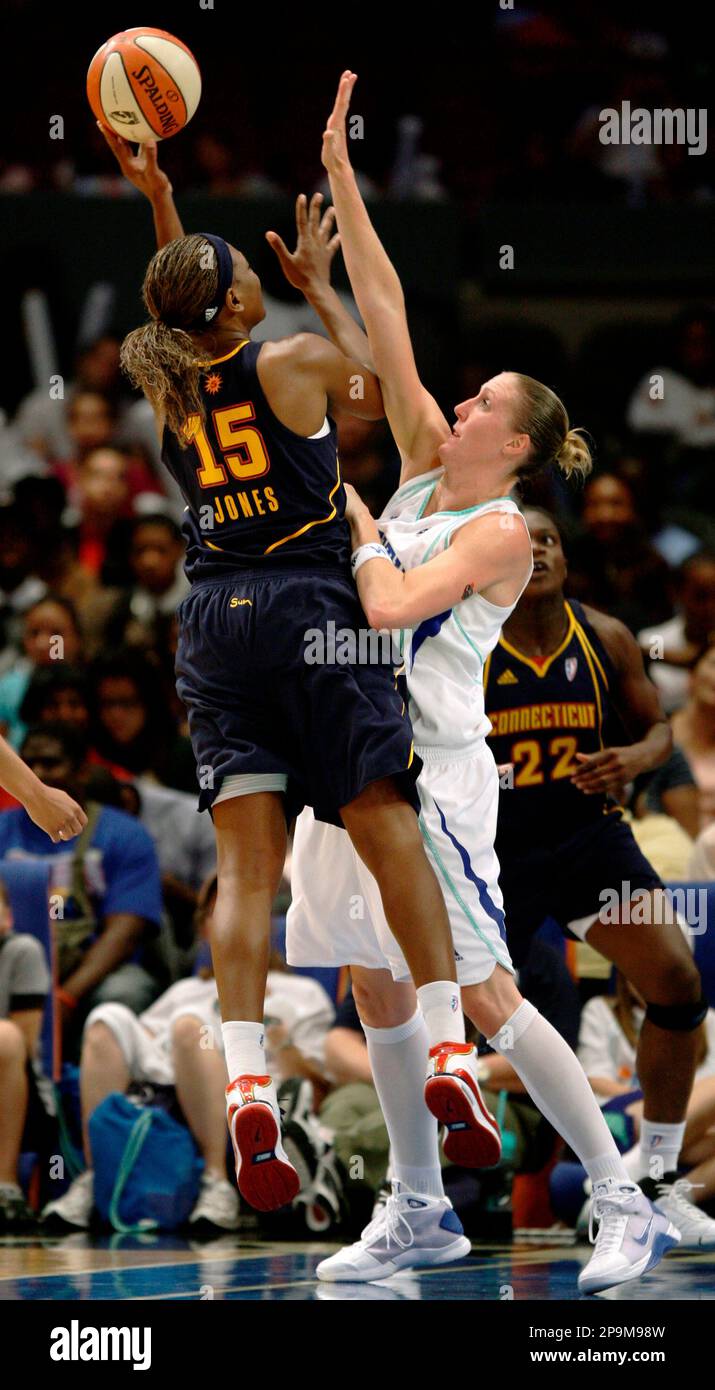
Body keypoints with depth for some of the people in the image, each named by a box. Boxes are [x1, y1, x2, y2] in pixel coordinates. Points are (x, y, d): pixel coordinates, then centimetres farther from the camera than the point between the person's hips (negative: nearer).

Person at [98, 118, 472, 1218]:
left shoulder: (167, 383, 8)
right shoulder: (294, 361, -4)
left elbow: (191, 318, 30)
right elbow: (391, 393, 15)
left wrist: (154, 193, 29)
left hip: (214, 620, 4)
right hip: (310, 606, -4)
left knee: (246, 866, -1)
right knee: (390, 831, 0)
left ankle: (247, 1086, -15)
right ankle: (449, 1049, -8)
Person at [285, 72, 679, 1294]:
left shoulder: (501, 532, -11)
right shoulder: (425, 465, 9)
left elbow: (390, 604, -23)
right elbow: (386, 313, 7)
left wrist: (357, 524, -5)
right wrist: (340, 175, 4)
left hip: (430, 771, -8)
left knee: (485, 996, -9)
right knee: (377, 992, 10)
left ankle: (626, 1205, -4)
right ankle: (418, 1214, 20)